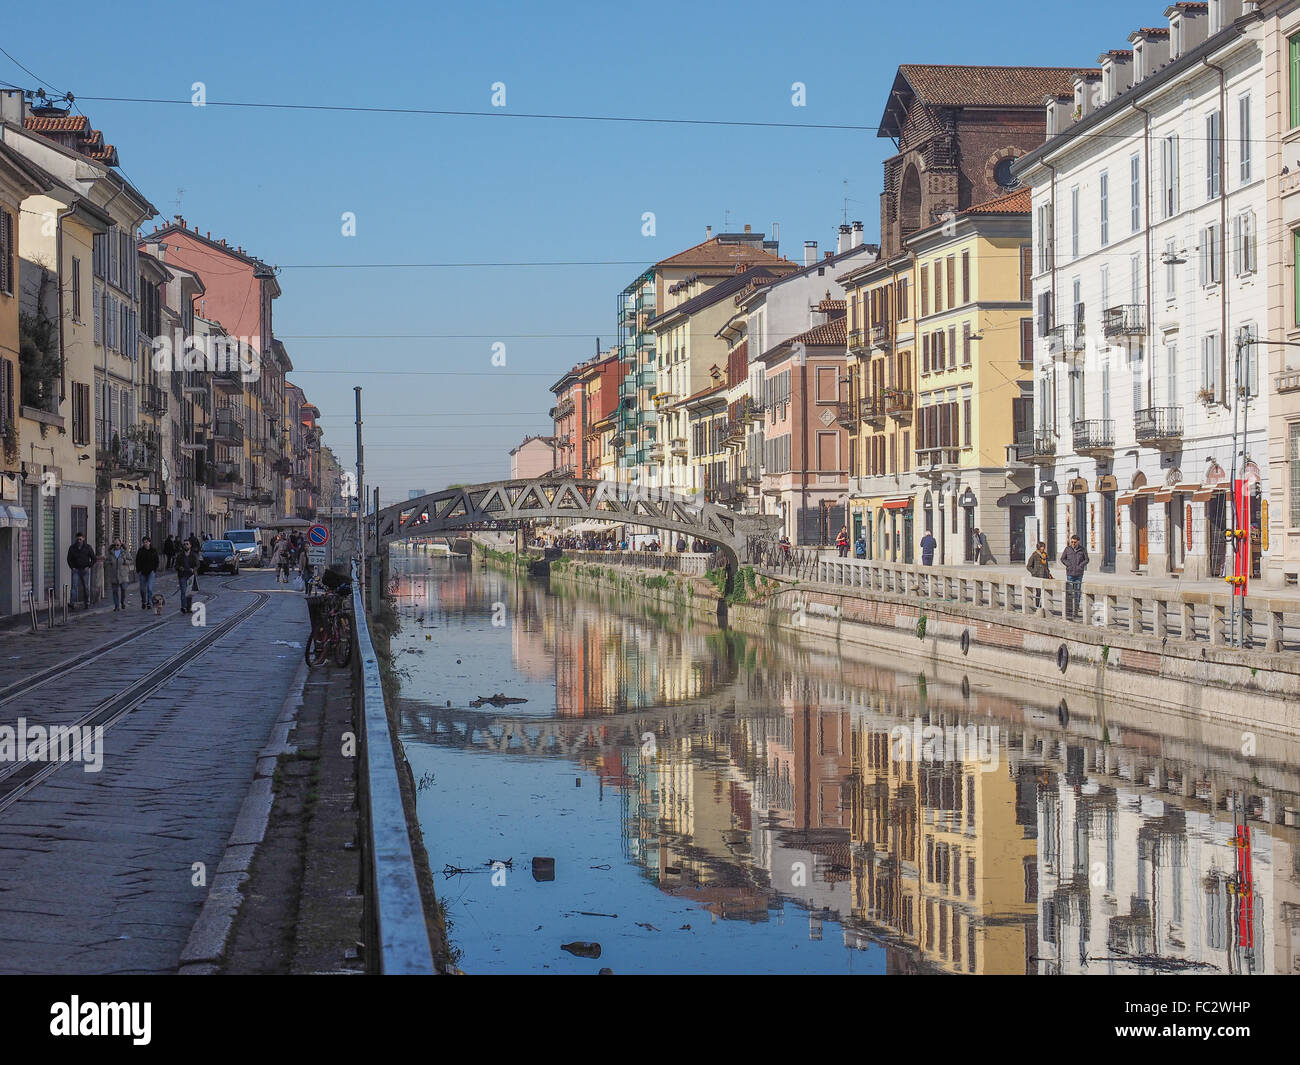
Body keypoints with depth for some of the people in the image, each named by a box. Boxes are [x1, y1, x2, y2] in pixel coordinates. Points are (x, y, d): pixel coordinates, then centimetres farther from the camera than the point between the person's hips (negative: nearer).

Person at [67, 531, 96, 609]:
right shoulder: (72, 548, 3)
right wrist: (72, 567, 1)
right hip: (76, 570, 0)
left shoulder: (88, 547, 1)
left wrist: (89, 566, -3)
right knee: (74, 586, -13)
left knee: (86, 588, 4)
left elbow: (93, 558, 7)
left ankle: (87, 603, 14)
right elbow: (69, 558, 13)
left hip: (85, 570, 0)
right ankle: (73, 602, -21)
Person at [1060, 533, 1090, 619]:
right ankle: (1068, 610, 1)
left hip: (1079, 574, 0)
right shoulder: (1067, 549, 1)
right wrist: (1068, 565, -3)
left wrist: (1080, 566, -6)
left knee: (1078, 592, 3)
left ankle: (1076, 610, 10)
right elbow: (1062, 558, 9)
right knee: (1069, 592, -3)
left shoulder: (1083, 549, 1)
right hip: (1070, 573, 0)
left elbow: (1086, 560, 8)